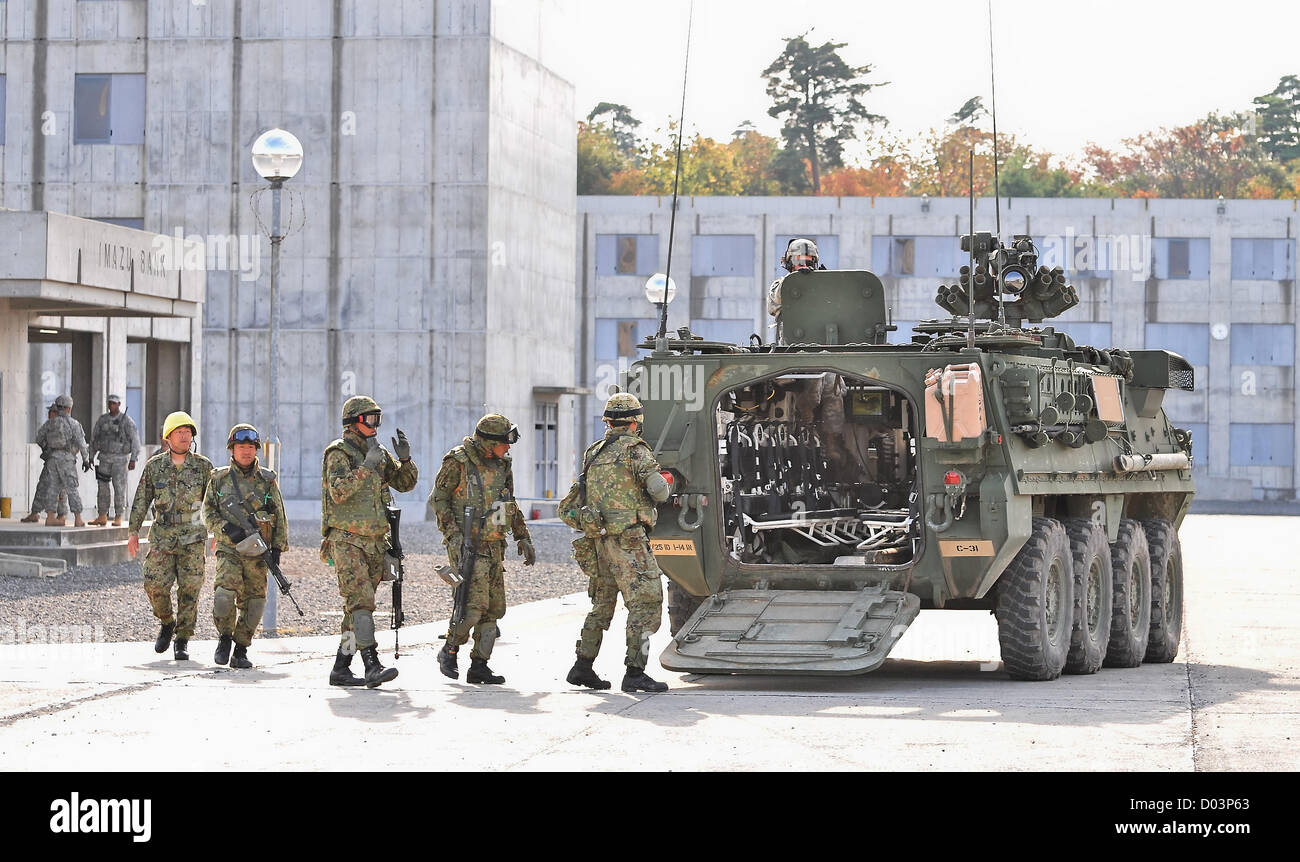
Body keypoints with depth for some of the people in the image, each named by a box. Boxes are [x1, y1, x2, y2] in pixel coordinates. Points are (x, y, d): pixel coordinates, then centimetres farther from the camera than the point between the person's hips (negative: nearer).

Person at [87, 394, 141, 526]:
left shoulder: (127, 421, -6)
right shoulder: (102, 420, 7)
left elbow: (135, 440, -6)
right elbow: (94, 438, 15)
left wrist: (133, 459, -11)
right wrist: (91, 456, 10)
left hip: (120, 458, -4)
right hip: (105, 457, 4)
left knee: (119, 487, -5)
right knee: (102, 486, 0)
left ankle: (118, 518, 2)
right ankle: (102, 517, 4)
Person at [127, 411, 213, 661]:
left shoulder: (203, 466, 3)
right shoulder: (154, 466, 5)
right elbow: (141, 500, 8)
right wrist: (133, 531, 3)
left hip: (192, 538, -1)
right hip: (162, 536, 1)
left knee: (189, 589, -4)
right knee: (155, 584, -9)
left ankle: (182, 641, 5)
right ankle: (167, 623, 19)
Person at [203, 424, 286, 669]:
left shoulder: (267, 480, 7)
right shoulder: (219, 478, 6)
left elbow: (280, 517, 9)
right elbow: (208, 511, 8)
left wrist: (278, 548, 2)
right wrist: (227, 528, -10)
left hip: (257, 550, 1)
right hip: (229, 548, -1)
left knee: (253, 601, 0)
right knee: (226, 590, -21)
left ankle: (241, 650, 12)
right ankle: (224, 638, 0)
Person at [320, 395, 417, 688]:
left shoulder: (379, 453, 14)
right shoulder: (339, 453, -7)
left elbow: (406, 483, 14)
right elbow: (338, 492, -21)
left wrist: (405, 458, -4)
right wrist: (367, 466, -24)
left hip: (373, 543, 8)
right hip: (346, 541, -8)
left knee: (358, 608, 8)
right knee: (361, 602, -18)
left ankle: (341, 669, 14)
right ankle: (373, 667, -26)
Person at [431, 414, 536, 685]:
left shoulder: (502, 464, 10)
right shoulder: (458, 462, -9)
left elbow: (511, 505, 22)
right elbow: (438, 498, -6)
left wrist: (523, 538, 17)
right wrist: (452, 533, -16)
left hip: (494, 546, 7)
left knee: (494, 607, 3)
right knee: (475, 602, -18)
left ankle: (479, 666, 8)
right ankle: (449, 651, 2)